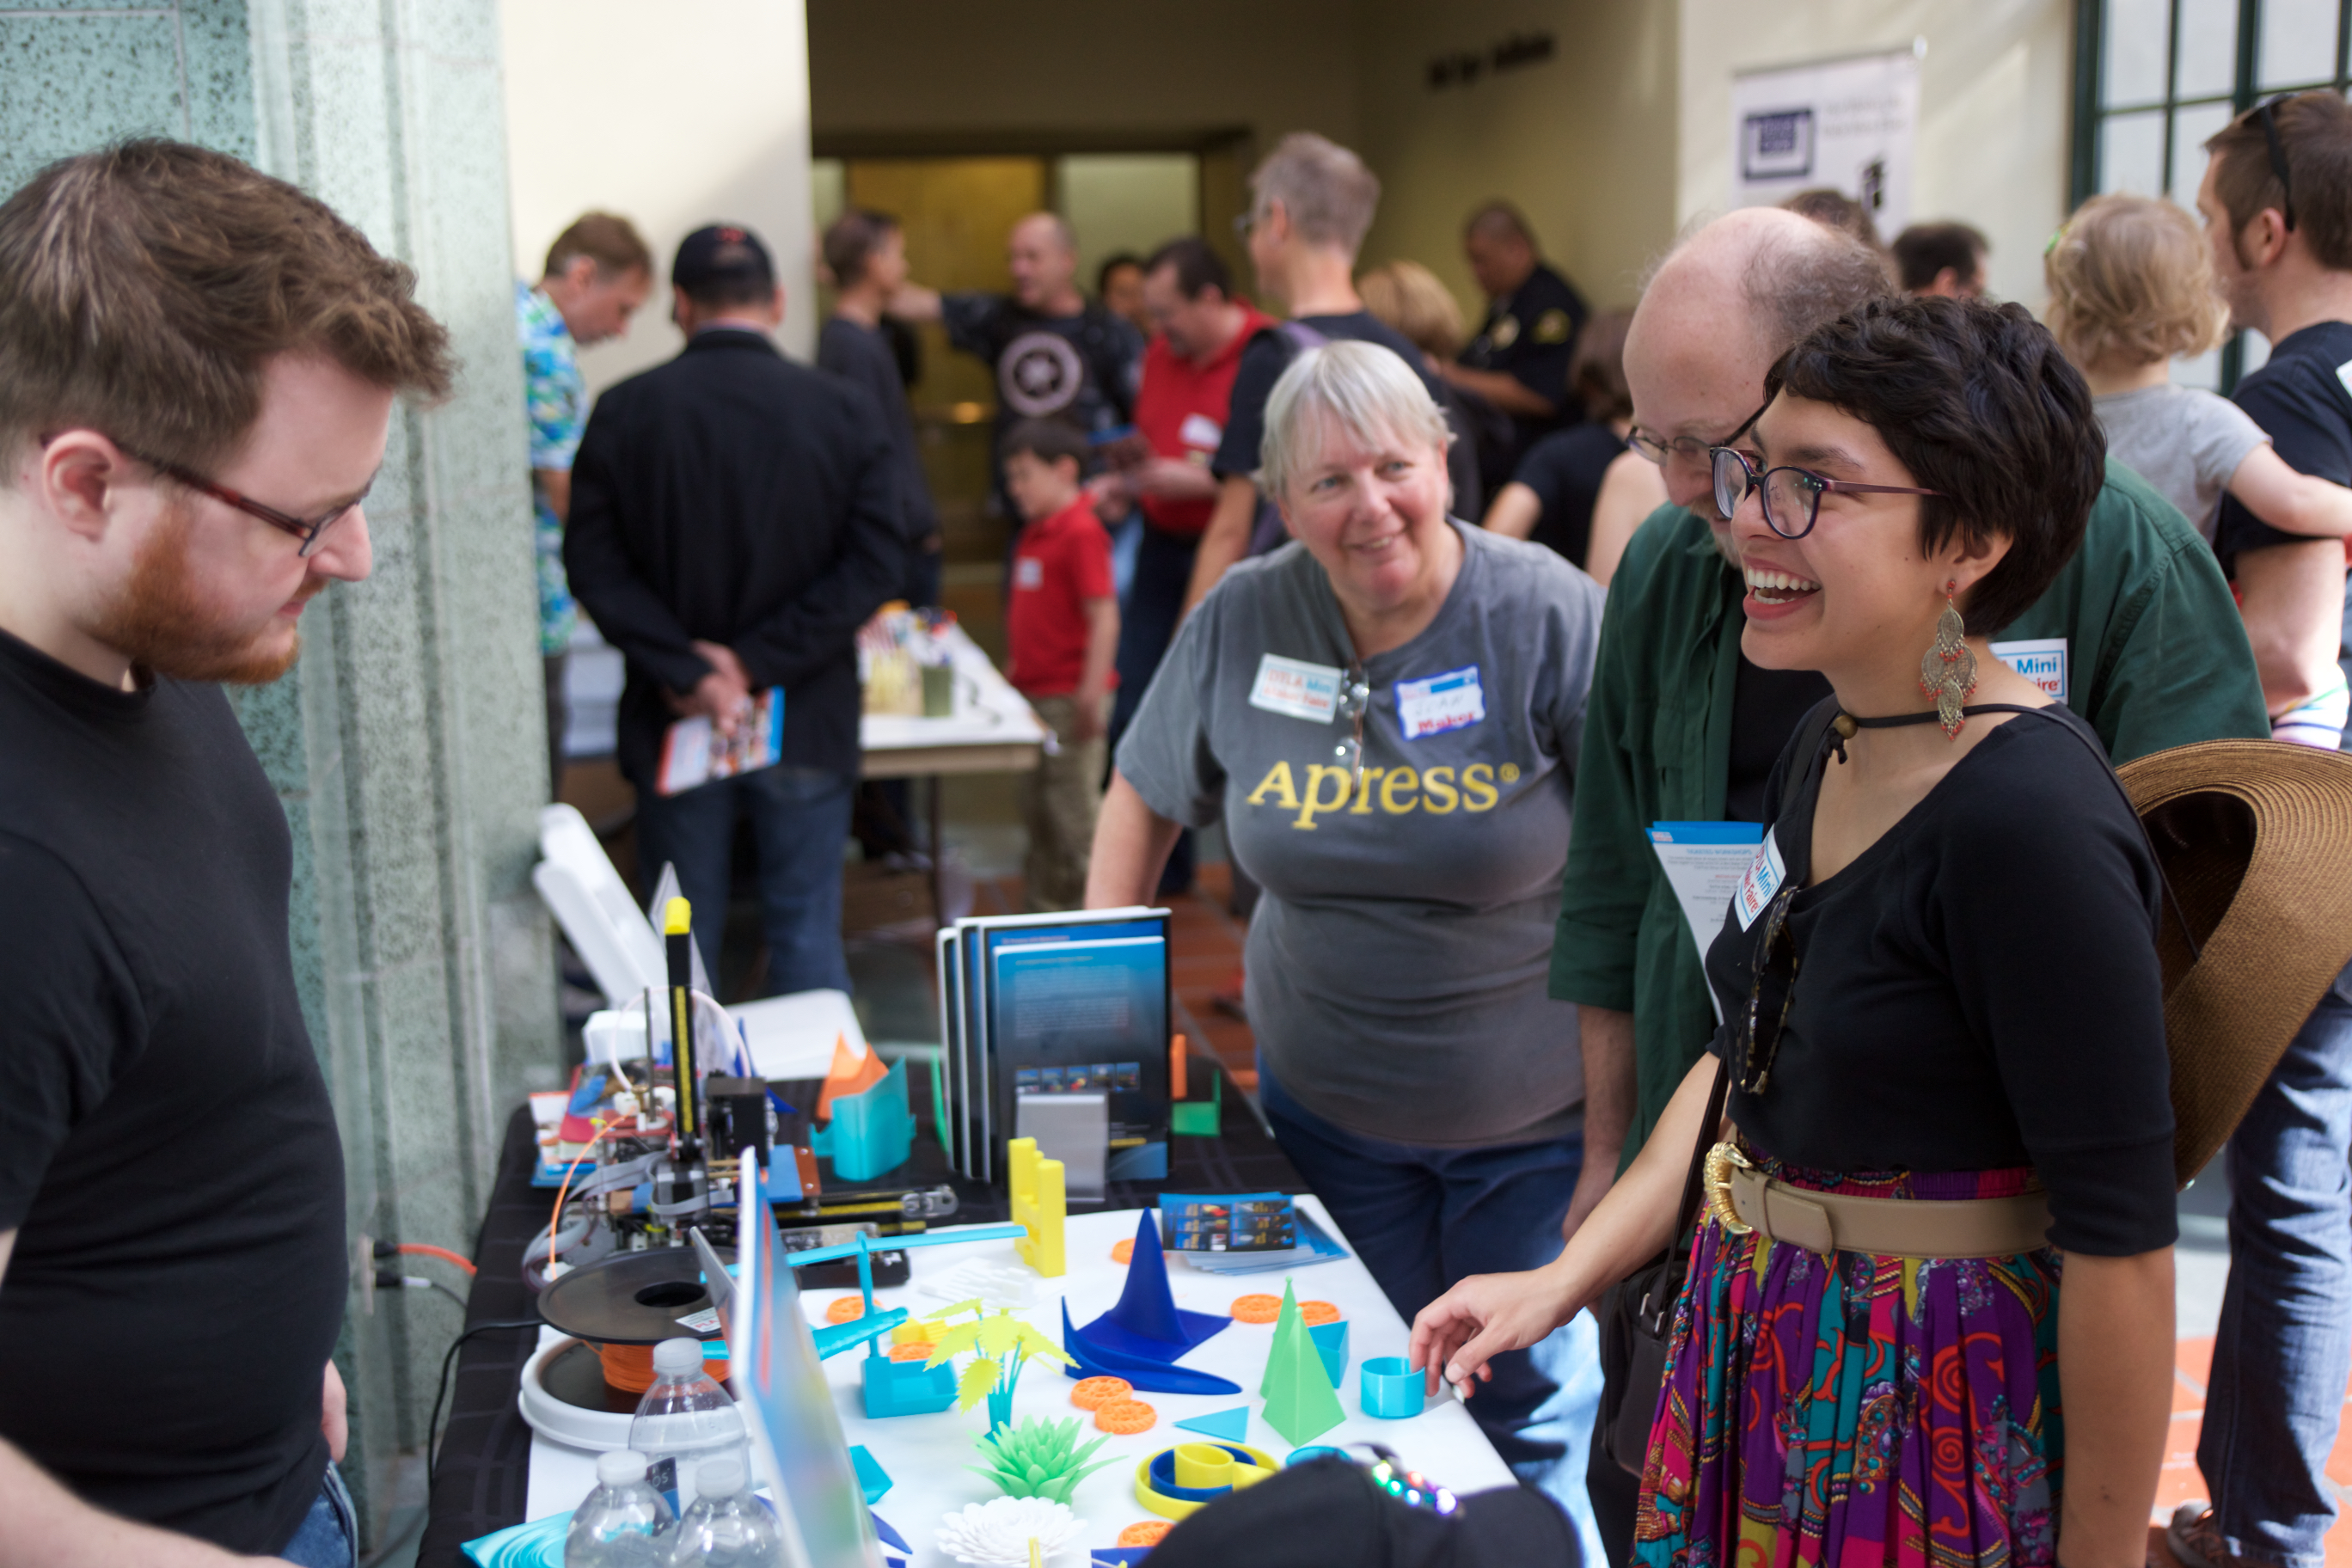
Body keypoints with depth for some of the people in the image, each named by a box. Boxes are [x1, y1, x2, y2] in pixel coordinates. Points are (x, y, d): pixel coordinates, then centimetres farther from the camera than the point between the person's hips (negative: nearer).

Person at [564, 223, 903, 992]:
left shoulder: (624, 411, -4)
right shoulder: (846, 410, -4)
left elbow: (593, 564, -8)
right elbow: (875, 564, -9)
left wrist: (686, 670, -12)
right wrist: (762, 660, -11)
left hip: (674, 724, 0)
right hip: (808, 723, 0)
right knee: (808, 936, 9)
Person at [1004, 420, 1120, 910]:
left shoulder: (1082, 532, -16)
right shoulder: (1035, 533, 12)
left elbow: (1104, 617, -21)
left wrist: (1091, 693, -24)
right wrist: (1017, 670, 21)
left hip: (1067, 696, -10)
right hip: (1033, 690, 10)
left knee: (1075, 806, -2)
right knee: (1038, 807, 17)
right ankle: (1046, 906, 29)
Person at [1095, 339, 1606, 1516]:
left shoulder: (1551, 618, -16)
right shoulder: (1242, 622, -5)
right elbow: (1145, 793, 10)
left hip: (1535, 1114, -3)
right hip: (1324, 1100, 4)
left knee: (1528, 1417, 11)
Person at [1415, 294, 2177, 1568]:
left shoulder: (2034, 826, -25)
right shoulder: (1827, 747, 2)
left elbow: (2122, 1242, -23)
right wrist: (1561, 1281, 7)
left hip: (1938, 1392, -8)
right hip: (1752, 1342, 8)